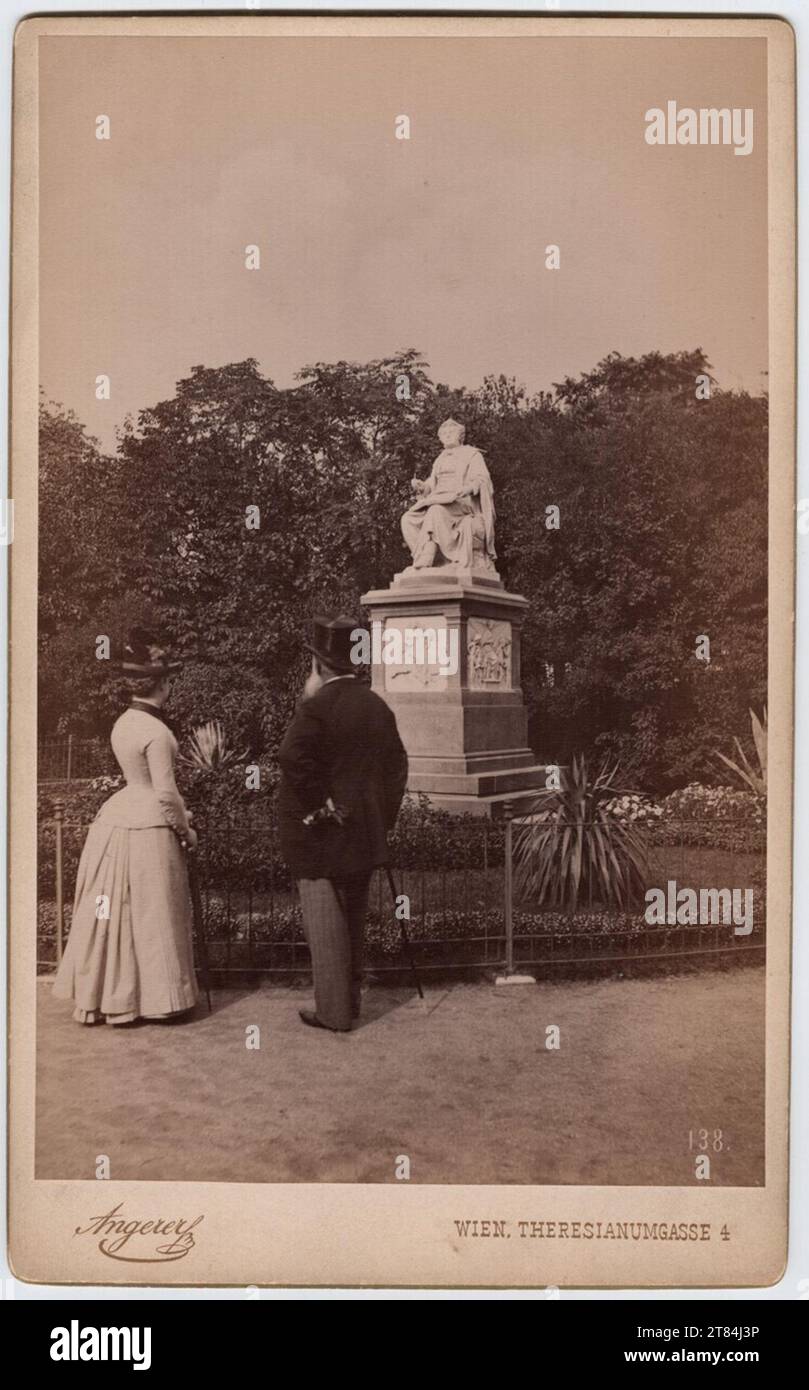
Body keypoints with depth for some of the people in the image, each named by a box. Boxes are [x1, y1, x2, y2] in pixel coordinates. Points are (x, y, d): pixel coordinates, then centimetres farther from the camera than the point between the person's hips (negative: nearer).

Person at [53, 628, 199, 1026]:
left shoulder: (123, 723, 8)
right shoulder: (156, 732, -18)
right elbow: (166, 793, -18)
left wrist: (176, 816, 17)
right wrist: (186, 830, -4)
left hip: (117, 819, 8)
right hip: (148, 829, -8)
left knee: (114, 912, 13)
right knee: (151, 916, 2)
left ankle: (105, 996, 21)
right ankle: (158, 999, 11)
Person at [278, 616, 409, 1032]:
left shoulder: (316, 707, -15)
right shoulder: (377, 707, 6)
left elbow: (294, 759, -27)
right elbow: (396, 764, 9)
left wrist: (314, 807, -16)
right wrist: (384, 816, 13)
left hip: (320, 836, -7)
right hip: (364, 834, 7)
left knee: (325, 923, 1)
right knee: (354, 920, 18)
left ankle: (334, 1012, 7)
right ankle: (350, 1001, 29)